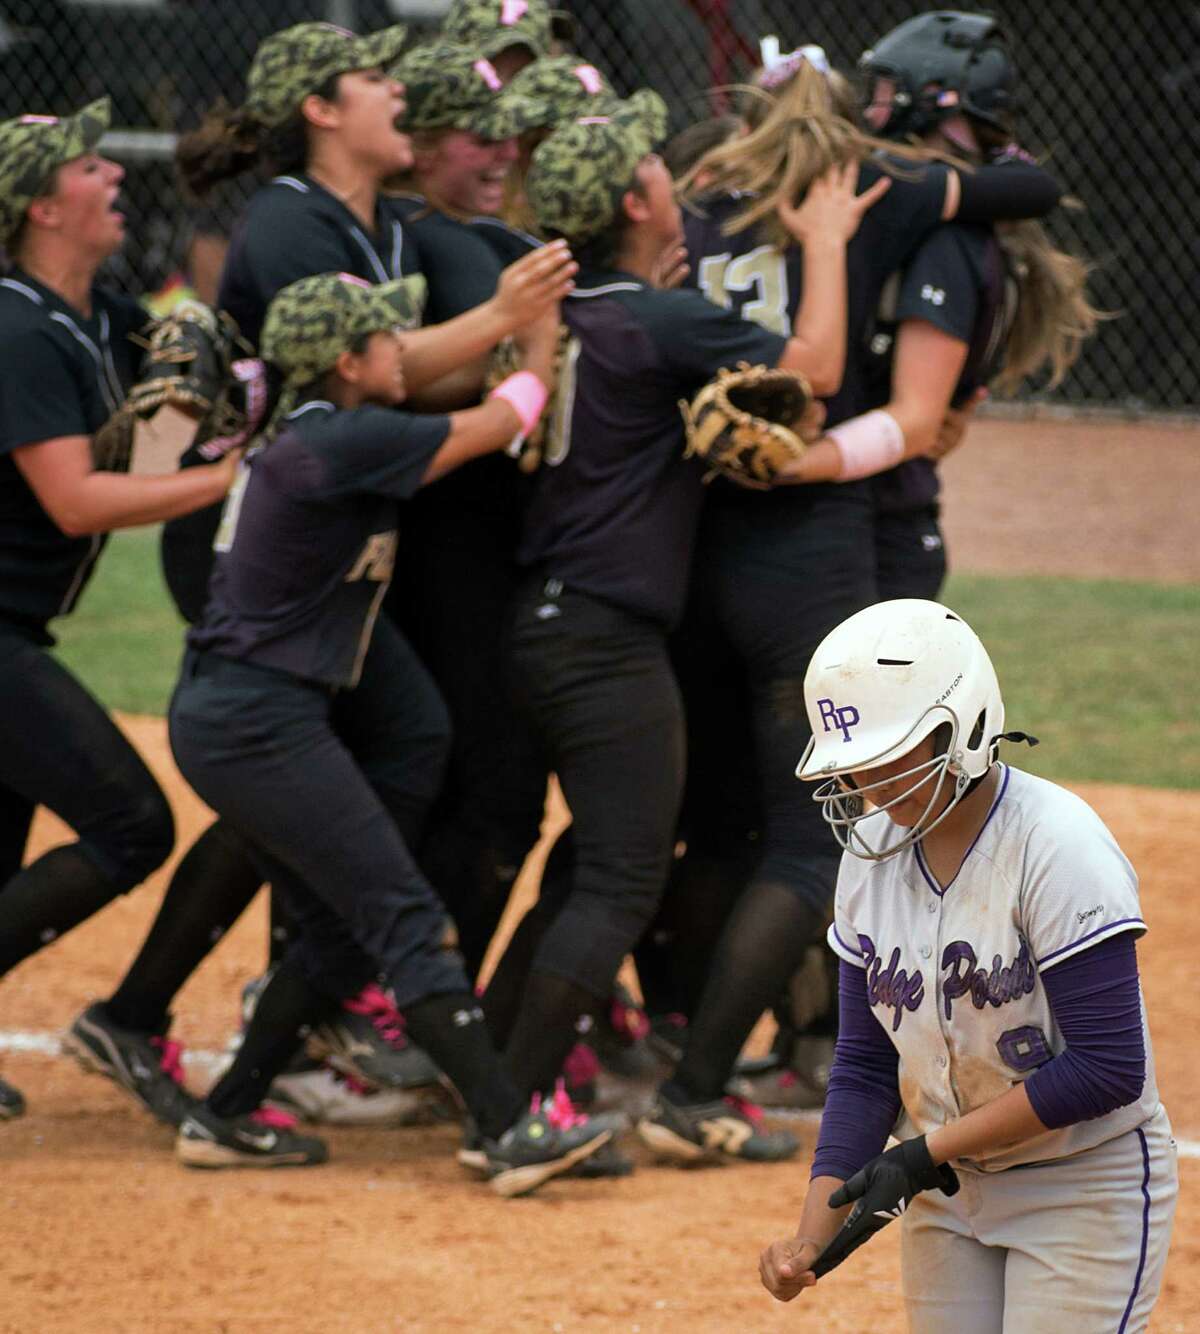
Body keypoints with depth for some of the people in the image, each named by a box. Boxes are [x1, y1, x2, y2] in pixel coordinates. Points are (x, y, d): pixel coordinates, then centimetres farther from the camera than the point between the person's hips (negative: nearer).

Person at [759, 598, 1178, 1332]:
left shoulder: (1057, 845, -21)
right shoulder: (872, 852, 0)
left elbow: (1107, 1069, -24)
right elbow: (867, 1067, 4)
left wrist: (926, 1151, -21)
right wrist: (813, 1237, -9)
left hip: (1088, 1187, -6)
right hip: (949, 1190, 6)